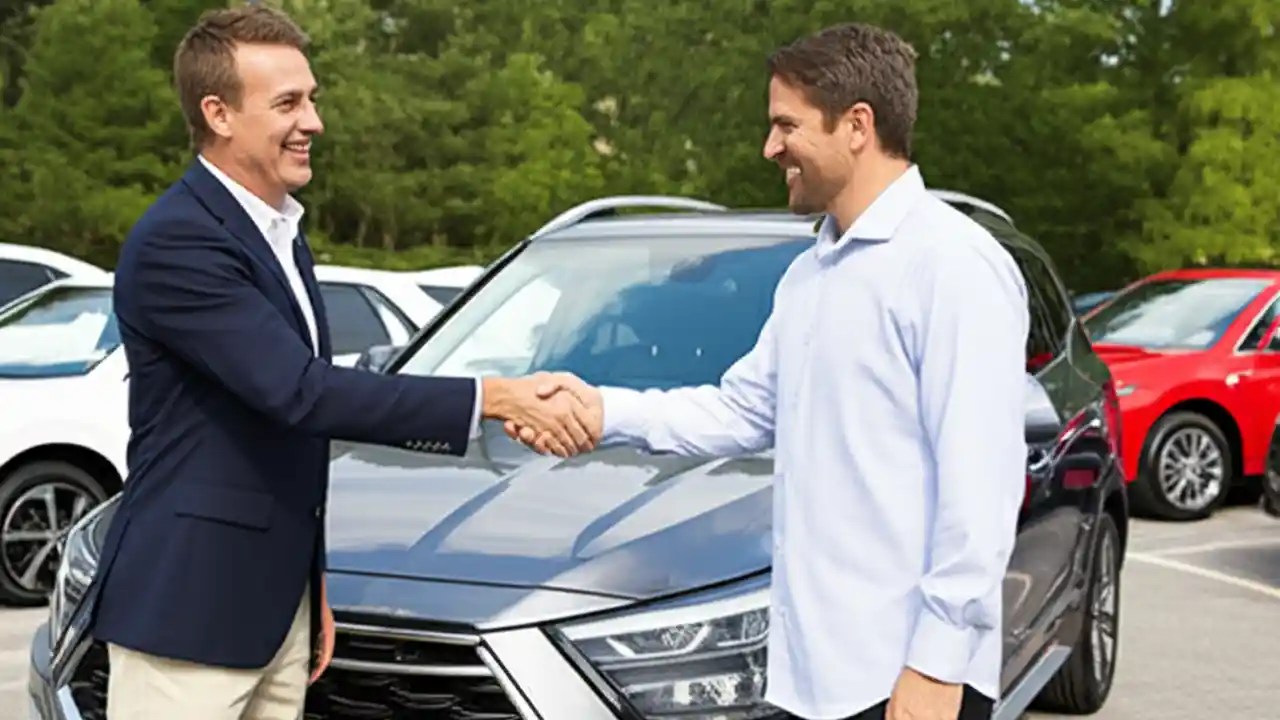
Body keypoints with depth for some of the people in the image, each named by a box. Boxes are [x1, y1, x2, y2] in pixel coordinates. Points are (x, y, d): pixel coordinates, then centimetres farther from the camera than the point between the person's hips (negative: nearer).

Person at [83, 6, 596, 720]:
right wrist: (490, 398, -26)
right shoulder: (176, 243, -17)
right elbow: (299, 391, -25)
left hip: (276, 599, 9)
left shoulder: (278, 232, 13)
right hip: (188, 605, -8)